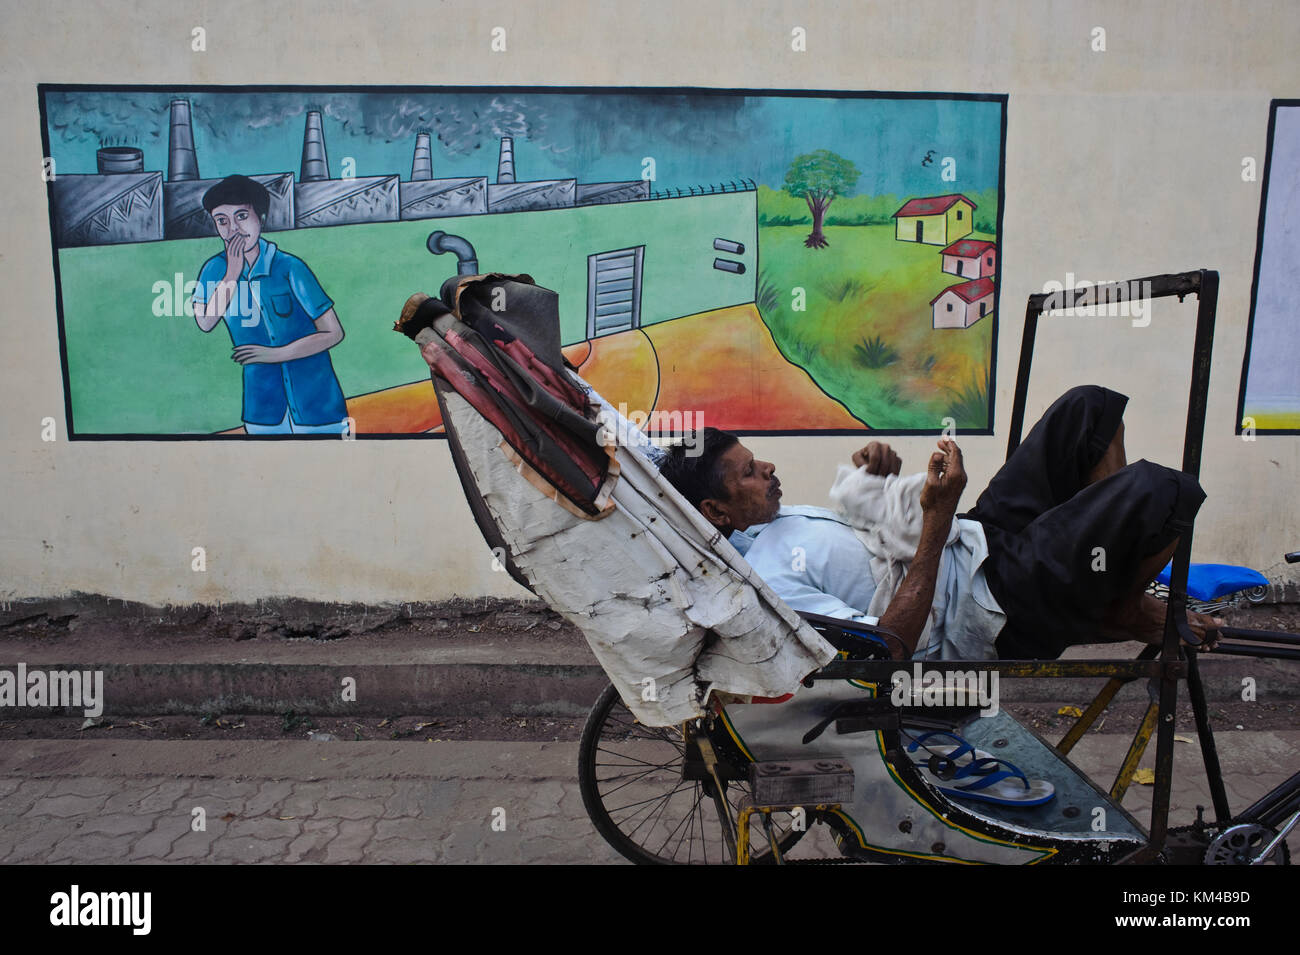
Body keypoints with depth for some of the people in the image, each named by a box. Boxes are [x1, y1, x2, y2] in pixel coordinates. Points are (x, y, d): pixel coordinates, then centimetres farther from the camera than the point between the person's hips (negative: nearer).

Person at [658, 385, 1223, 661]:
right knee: (1155, 491, -24)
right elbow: (888, 649, -28)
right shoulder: (764, 581, -24)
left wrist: (870, 473, -1)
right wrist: (936, 522, -29)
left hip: (974, 540, 10)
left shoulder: (775, 523, 8)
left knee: (1088, 408, 8)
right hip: (992, 617, -10)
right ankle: (1117, 616, 6)